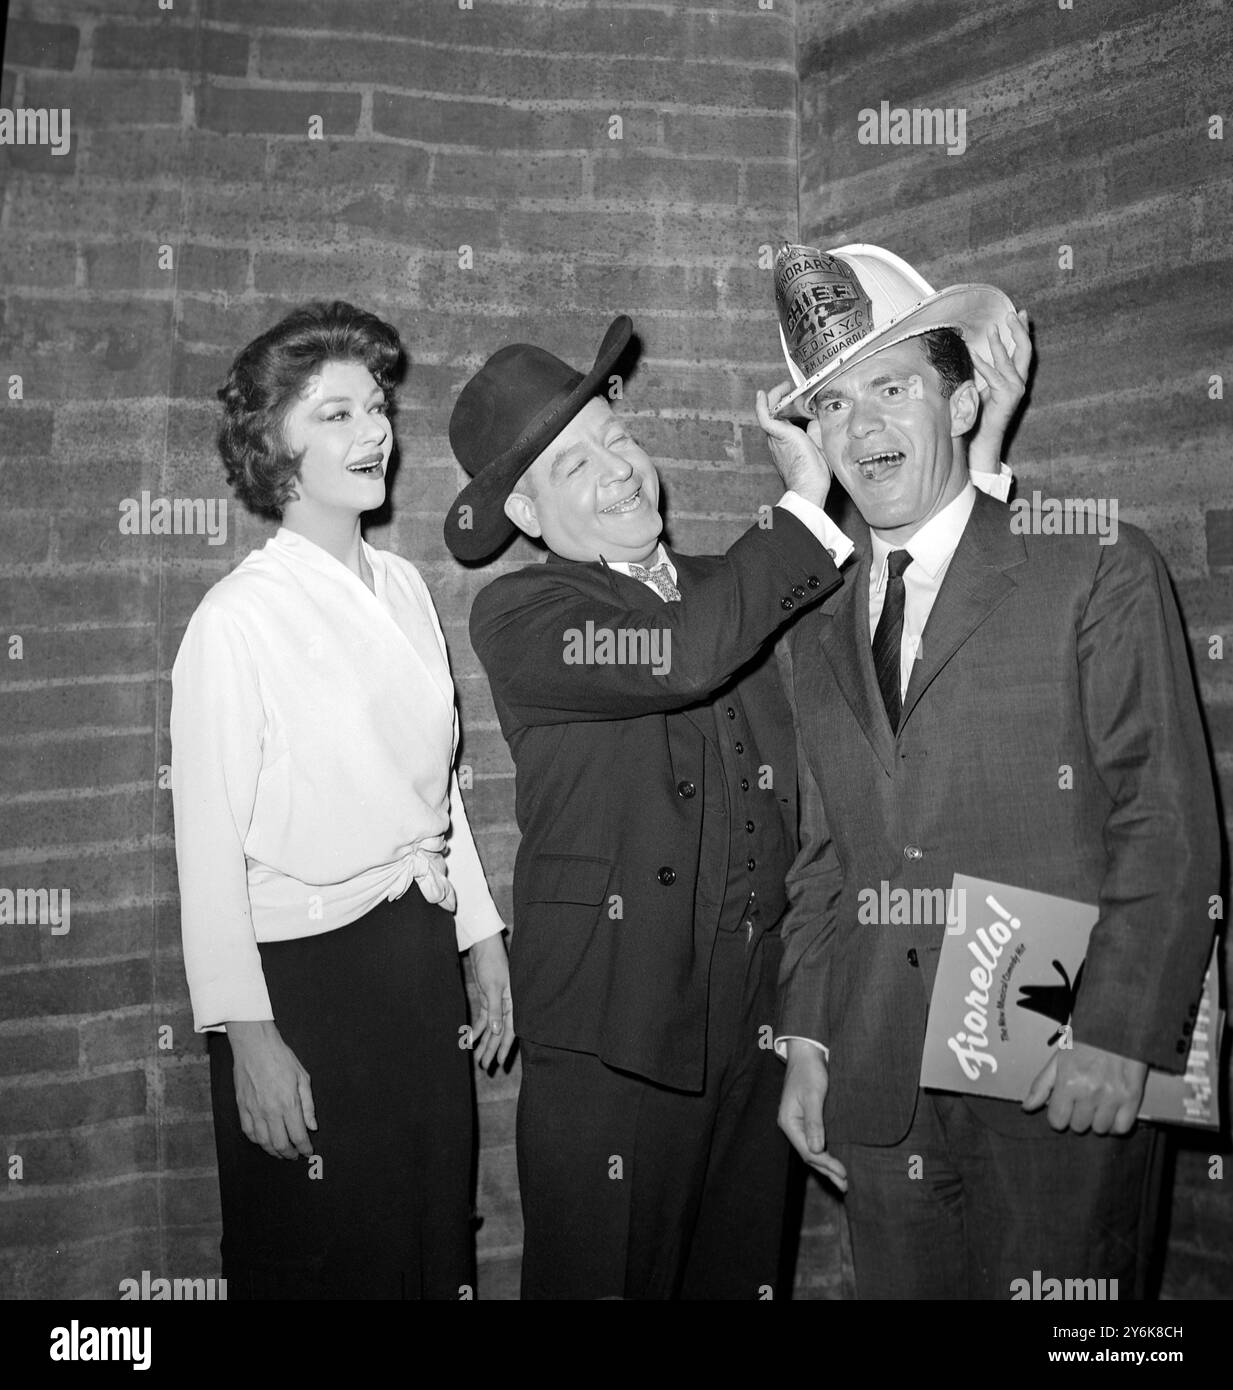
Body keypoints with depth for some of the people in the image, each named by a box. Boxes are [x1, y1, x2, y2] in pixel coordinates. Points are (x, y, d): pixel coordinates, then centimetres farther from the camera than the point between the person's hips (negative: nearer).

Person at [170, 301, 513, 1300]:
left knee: (439, 1239, 18)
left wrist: (482, 938, 13)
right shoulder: (238, 618, -14)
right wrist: (247, 1034, -16)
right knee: (325, 1261, 12)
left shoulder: (404, 588, 4)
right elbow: (210, 841, -15)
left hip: (422, 954, 6)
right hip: (306, 974, -6)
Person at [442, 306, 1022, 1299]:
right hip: (614, 1031, -5)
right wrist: (806, 504, -14)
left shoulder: (728, 583, 11)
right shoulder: (517, 616, -7)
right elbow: (686, 656, -25)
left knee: (741, 1273, 16)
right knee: (607, 1274, 6)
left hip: (758, 1023, 5)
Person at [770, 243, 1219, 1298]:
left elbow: (1171, 824, -7)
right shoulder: (816, 636, 12)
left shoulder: (1101, 576, -3)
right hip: (878, 1087, 4)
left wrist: (1119, 1035, -14)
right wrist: (806, 1041, 7)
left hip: (1068, 1087, -4)